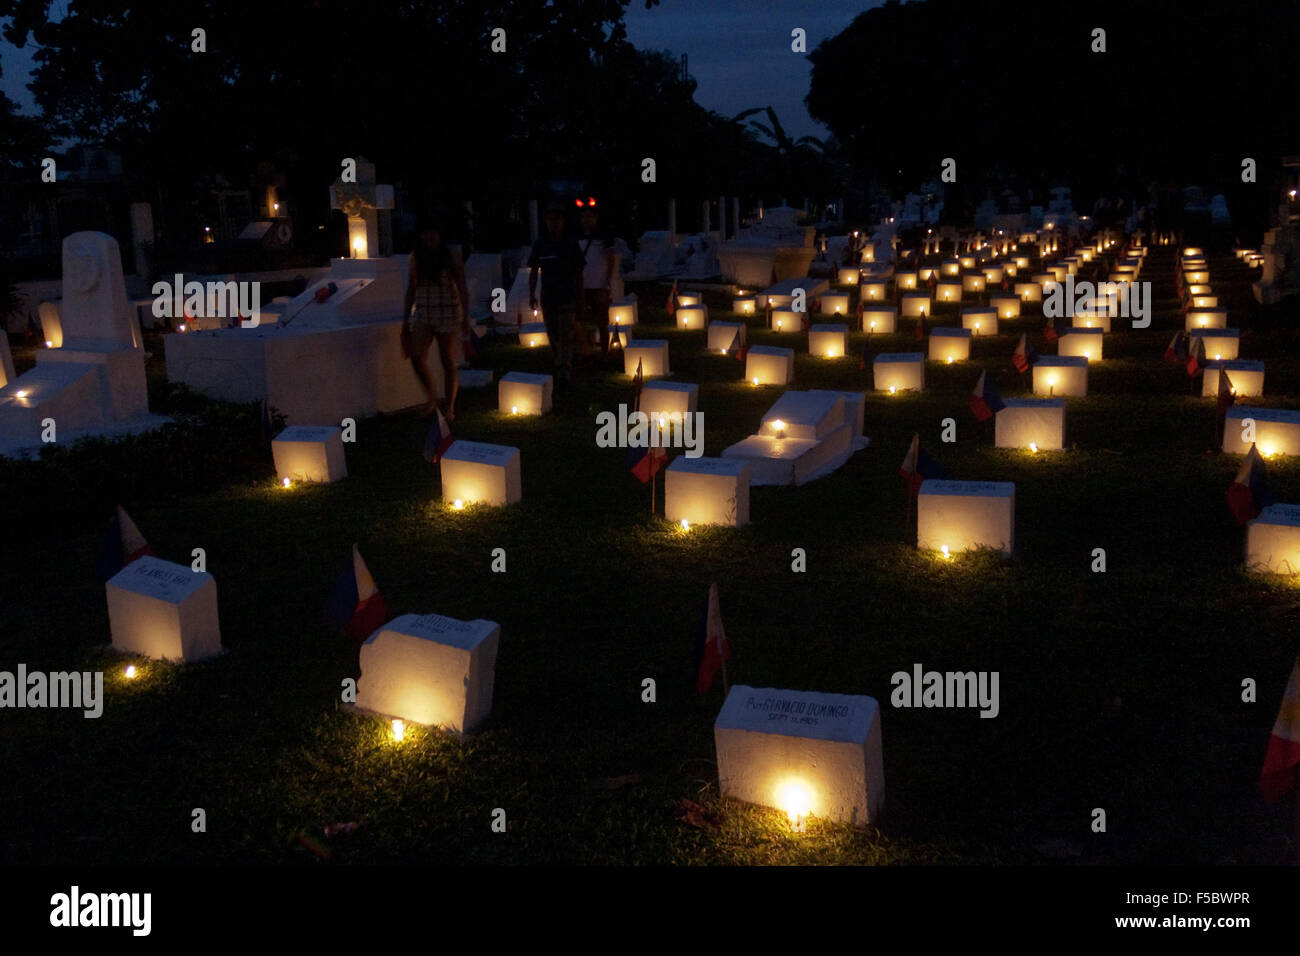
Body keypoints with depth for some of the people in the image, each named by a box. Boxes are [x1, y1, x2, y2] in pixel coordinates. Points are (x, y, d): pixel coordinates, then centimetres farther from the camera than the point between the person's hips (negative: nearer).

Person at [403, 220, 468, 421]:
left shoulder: (451, 260, -6)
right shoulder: (417, 259, 7)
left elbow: (463, 290, -12)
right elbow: (411, 290, 14)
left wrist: (465, 317, -25)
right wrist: (405, 320, 13)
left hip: (448, 315, -3)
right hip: (423, 315, 3)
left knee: (448, 362, 0)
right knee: (417, 357, -14)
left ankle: (449, 408, 12)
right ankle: (432, 397, 7)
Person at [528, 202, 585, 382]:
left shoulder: (571, 244, 0)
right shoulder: (540, 244, 4)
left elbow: (578, 274, 3)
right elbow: (533, 271, 7)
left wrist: (580, 302, 1)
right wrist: (532, 294, -7)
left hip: (567, 298, -3)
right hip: (547, 297, 3)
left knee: (566, 336, -11)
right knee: (553, 337, 12)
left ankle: (565, 372, -14)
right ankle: (560, 366, 29)